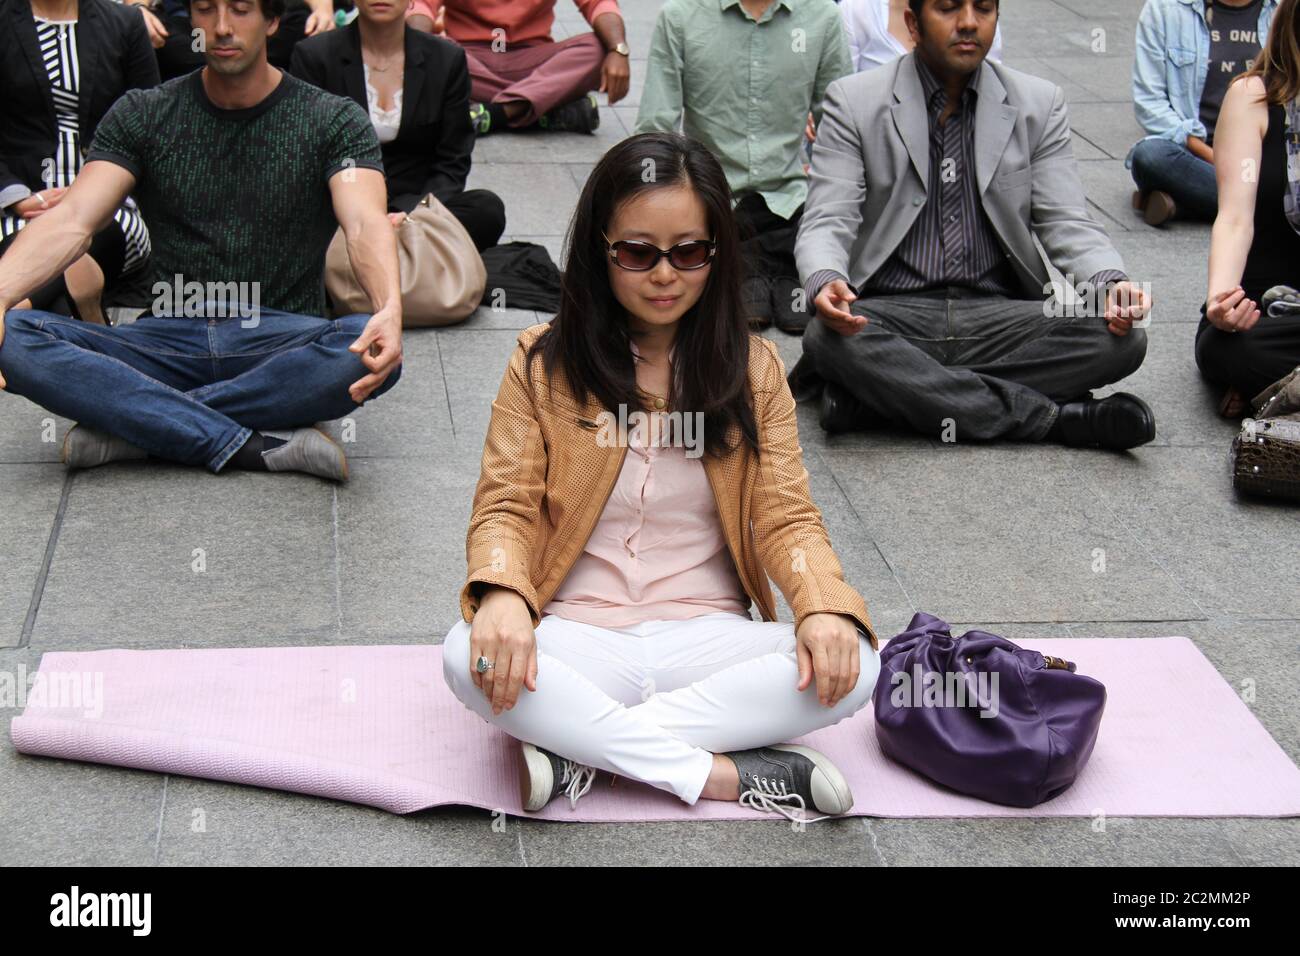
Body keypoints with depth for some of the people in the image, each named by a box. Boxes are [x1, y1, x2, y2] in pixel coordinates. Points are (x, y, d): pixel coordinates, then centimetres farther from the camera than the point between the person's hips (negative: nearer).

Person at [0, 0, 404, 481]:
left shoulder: (334, 121, 3)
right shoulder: (142, 115, 7)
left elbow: (365, 223, -16)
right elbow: (72, 220, -6)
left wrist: (390, 310, -39)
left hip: (282, 340, -1)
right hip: (171, 335, 2)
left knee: (371, 352, -36)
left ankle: (136, 425, -23)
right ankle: (260, 446, -28)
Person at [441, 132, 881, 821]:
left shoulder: (752, 367, 6)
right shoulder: (543, 362, 2)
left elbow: (785, 514, 1)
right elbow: (505, 505, -2)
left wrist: (824, 604, -22)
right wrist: (501, 594, -26)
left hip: (707, 636, 2)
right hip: (580, 636, -1)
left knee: (851, 667, -28)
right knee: (468, 656, -34)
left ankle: (581, 748, -24)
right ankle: (727, 775, -28)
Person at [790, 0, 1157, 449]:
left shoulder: (1039, 104, 9)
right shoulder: (854, 101, 3)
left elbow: (1066, 222, 5)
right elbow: (828, 222, -4)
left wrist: (1109, 282, -18)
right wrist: (825, 281, -28)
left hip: (999, 315, 2)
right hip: (892, 313, -2)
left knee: (1123, 339, -24)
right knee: (828, 337, -35)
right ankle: (1053, 416, -28)